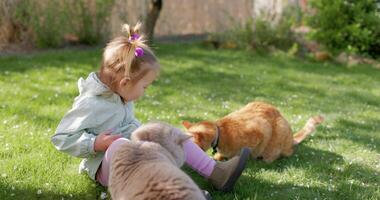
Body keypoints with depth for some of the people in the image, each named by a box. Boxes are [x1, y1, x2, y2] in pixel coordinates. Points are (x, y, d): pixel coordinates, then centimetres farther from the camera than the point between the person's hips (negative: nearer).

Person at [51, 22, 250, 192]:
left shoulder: (120, 94, 5)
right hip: (107, 166, -9)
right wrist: (95, 144, -27)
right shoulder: (90, 104, -21)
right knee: (120, 145, -40)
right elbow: (61, 137, -19)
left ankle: (216, 172, -5)